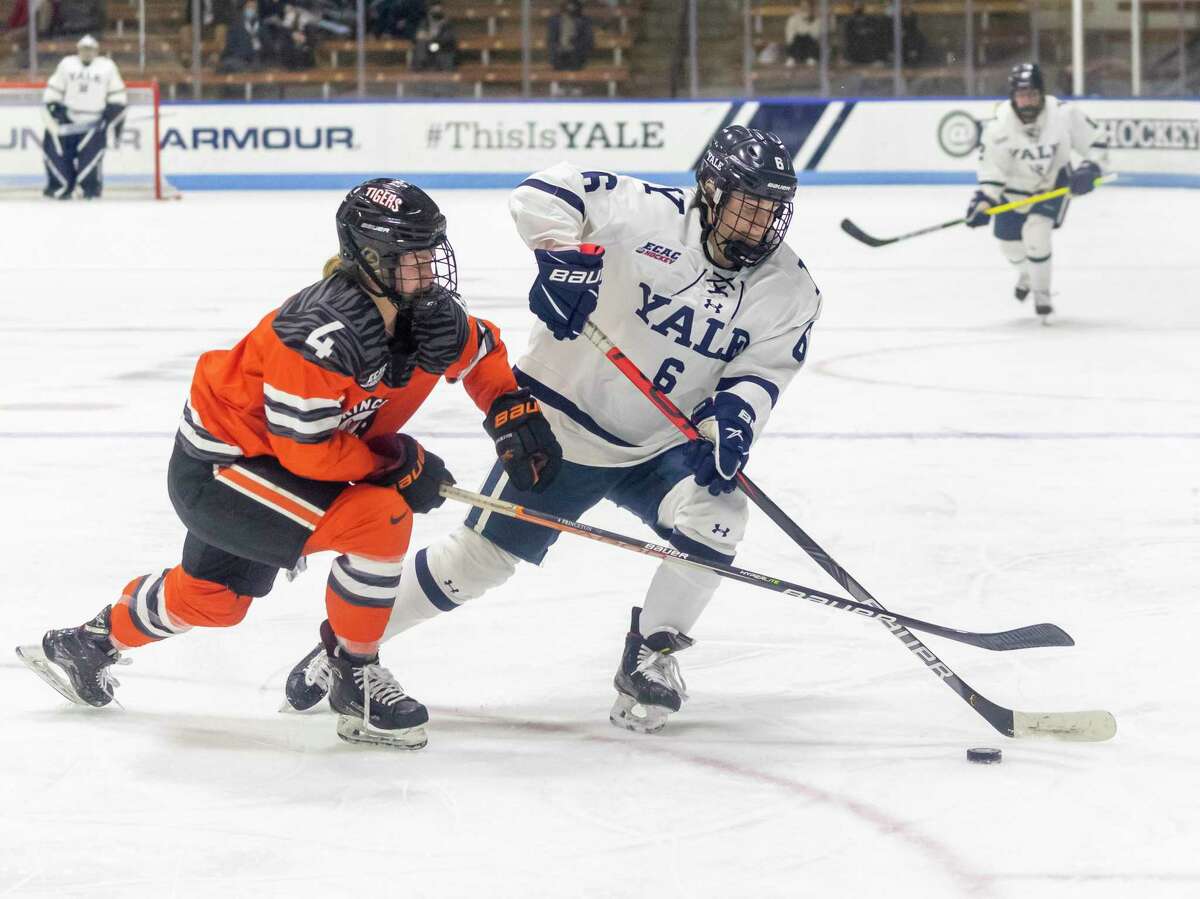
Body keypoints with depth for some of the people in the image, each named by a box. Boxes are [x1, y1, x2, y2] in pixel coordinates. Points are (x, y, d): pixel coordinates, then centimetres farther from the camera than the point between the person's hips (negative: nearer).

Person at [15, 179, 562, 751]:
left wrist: (515, 413, -3)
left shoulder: (429, 314, -9)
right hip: (215, 471, -9)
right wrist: (399, 465, -20)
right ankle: (354, 679, -10)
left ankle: (92, 642, 51)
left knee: (213, 598, 28)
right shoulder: (325, 334, -34)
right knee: (381, 519, -26)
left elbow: (479, 352, 13)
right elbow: (307, 450, -29)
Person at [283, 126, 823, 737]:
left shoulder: (789, 291, -7)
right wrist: (565, 253, -33)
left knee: (715, 518, -25)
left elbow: (762, 371, -9)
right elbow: (544, 193, -17)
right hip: (564, 418, -3)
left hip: (663, 446, 3)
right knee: (482, 556, 1)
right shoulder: (652, 216, -18)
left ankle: (648, 661, -3)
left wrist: (732, 416, -28)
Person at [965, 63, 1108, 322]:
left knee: (1035, 232, -23)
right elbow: (992, 168, -17)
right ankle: (1027, 273, 50)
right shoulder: (998, 126, -26)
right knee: (1010, 243, 12)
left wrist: (1089, 169, -29)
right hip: (1015, 188, 2)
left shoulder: (1064, 114, -27)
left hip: (1053, 183, -2)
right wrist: (984, 201, -28)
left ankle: (1042, 294, -2)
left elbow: (1095, 142, -14)